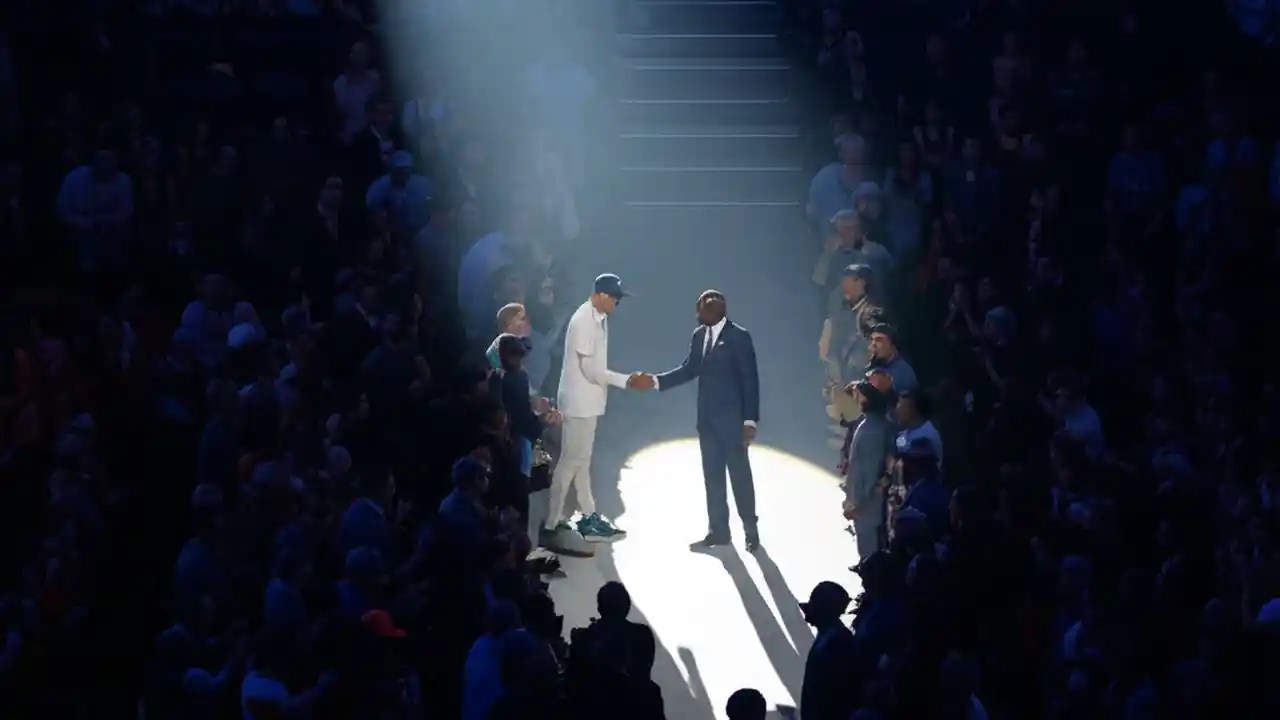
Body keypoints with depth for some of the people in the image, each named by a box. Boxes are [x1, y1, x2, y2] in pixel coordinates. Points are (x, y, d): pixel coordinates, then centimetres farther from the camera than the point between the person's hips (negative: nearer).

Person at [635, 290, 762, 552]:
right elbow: (689, 370, 12)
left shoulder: (739, 336, -12)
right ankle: (718, 530, 18)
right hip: (707, 418, 6)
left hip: (732, 419, -6)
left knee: (739, 475, 1)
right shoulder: (699, 335, 7)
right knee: (712, 475, 10)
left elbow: (750, 379, -13)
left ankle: (751, 531, 12)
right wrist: (657, 380, 0)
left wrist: (750, 420, -16)